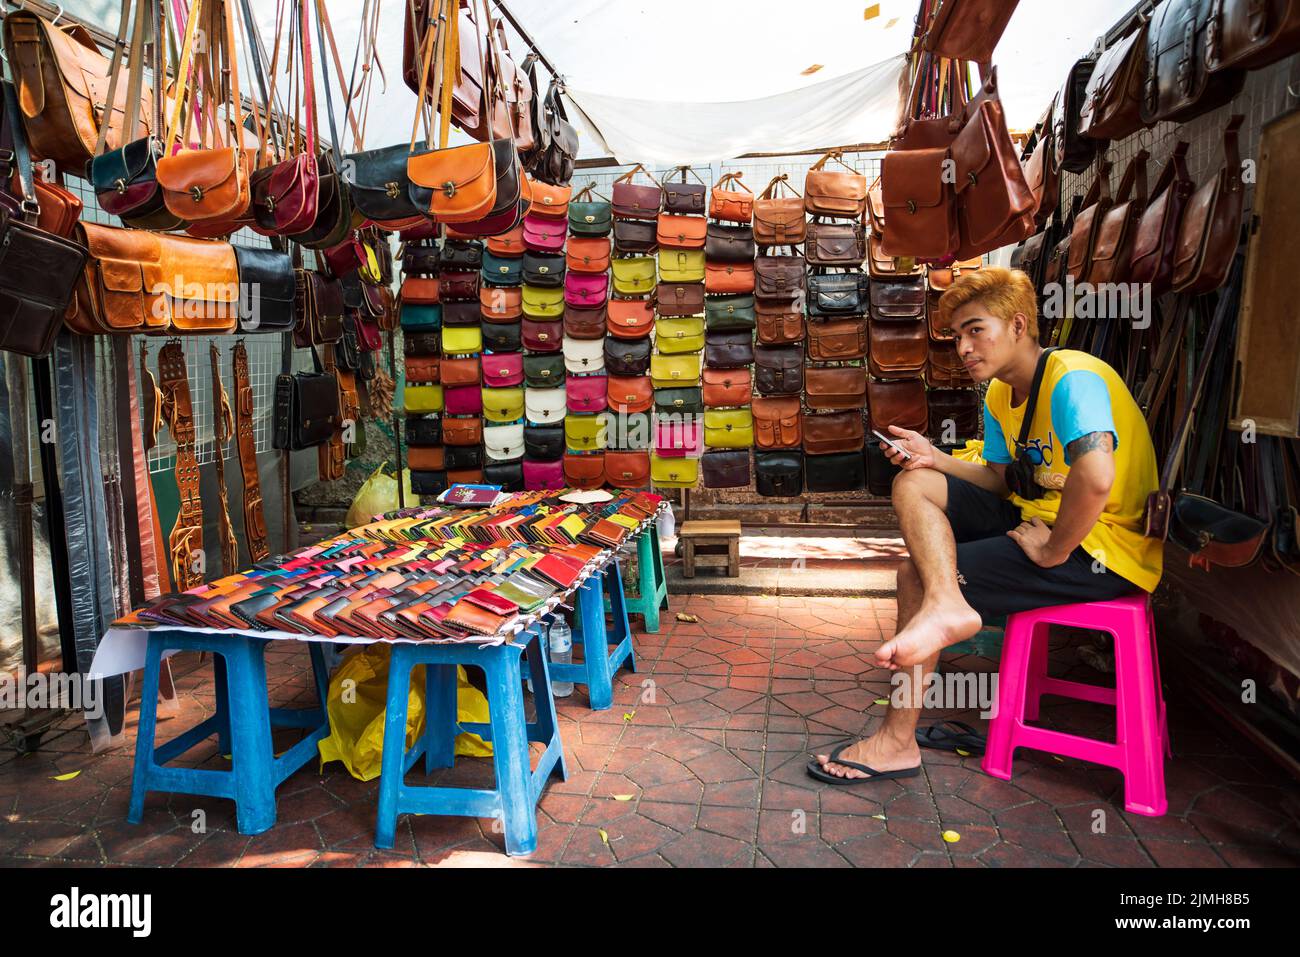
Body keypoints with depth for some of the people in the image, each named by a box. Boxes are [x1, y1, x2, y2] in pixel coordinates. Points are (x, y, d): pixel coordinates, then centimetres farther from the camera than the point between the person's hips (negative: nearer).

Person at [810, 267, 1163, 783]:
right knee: (912, 484, 1)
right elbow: (1001, 482, 15)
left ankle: (897, 741, -6)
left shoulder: (1072, 378, -20)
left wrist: (1052, 550, -25)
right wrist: (935, 458, -1)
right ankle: (946, 603, -24)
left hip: (1100, 551, -9)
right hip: (1040, 519, 10)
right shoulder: (1000, 395, 10)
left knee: (917, 575, -15)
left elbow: (1096, 477, -37)